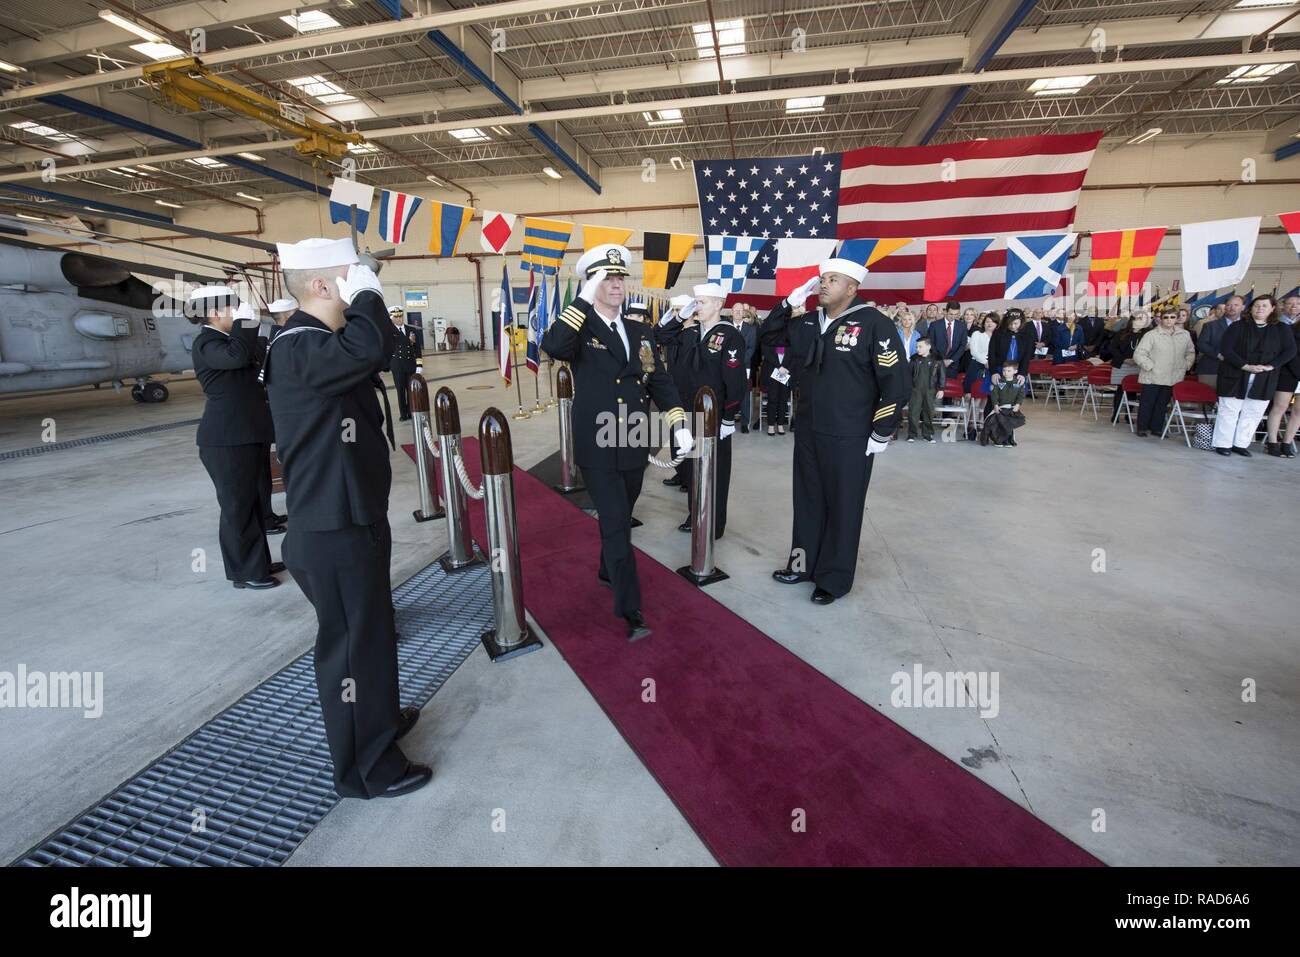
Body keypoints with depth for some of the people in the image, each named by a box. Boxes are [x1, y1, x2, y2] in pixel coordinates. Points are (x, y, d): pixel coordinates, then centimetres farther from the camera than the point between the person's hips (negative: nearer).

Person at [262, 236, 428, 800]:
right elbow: (366, 349, -37)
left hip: (354, 519, 11)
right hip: (332, 533, -11)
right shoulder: (297, 348, -21)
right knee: (352, 642, 3)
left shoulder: (323, 342, 12)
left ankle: (380, 717, 47)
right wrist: (367, 294, -24)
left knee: (370, 629, 25)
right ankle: (366, 768, 22)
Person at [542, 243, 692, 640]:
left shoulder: (641, 332, 10)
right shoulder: (580, 329, -5)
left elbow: (660, 382, 9)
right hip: (598, 448, -5)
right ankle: (630, 610, 4)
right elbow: (551, 347, -28)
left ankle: (608, 571, 48)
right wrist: (585, 300, -26)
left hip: (634, 446, 6)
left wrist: (679, 425, -3)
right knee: (616, 525, -5)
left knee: (620, 519, 22)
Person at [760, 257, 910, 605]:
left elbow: (897, 381, -13)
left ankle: (834, 579, 21)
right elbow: (767, 335, 17)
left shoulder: (874, 324, -12)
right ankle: (804, 564, 32)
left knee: (843, 508, 7)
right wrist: (793, 300, 3)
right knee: (808, 501, 16)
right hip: (807, 432, 6)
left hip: (850, 439, -6)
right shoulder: (808, 323, 7)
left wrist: (881, 433, -12)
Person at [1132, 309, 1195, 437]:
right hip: (1152, 377, -4)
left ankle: (1156, 428, 21)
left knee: (1162, 404, 12)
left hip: (1173, 378, 5)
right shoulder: (1151, 335, -8)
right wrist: (1150, 366, -14)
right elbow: (1138, 354, -11)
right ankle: (1142, 428, 11)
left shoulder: (1185, 335, 8)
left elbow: (1190, 352, 20)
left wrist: (1186, 366, 8)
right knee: (1147, 403, 1)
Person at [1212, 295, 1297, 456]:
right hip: (1236, 376, -2)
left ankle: (1241, 444, 9)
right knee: (1229, 410, -1)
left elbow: (1290, 351, 3)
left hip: (1263, 380, 3)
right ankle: (1223, 444, 4)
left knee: (1253, 413, 3)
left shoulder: (1281, 329, 9)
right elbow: (1225, 349, -8)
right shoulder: (1237, 327, 1)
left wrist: (1271, 366, -12)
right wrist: (1245, 366, -16)